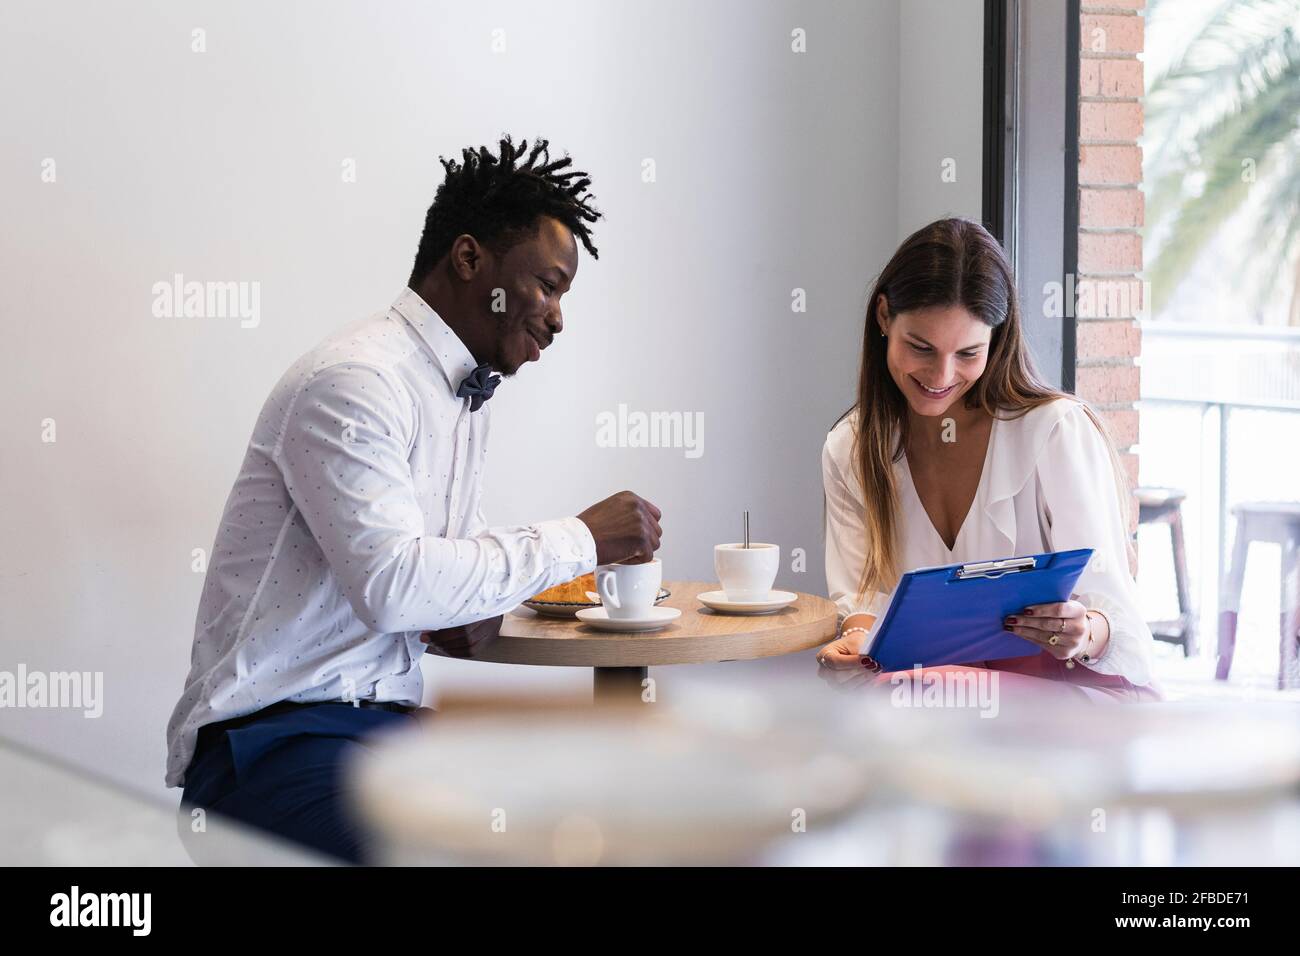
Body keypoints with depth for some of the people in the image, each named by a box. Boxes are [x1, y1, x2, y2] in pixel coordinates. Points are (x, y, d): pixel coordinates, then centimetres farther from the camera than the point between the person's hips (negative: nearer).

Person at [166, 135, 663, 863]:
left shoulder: (469, 394, 16)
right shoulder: (354, 381, -15)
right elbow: (392, 582, -25)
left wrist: (480, 606, 0)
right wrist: (580, 540, -16)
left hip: (389, 722, 9)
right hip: (274, 738, -9)